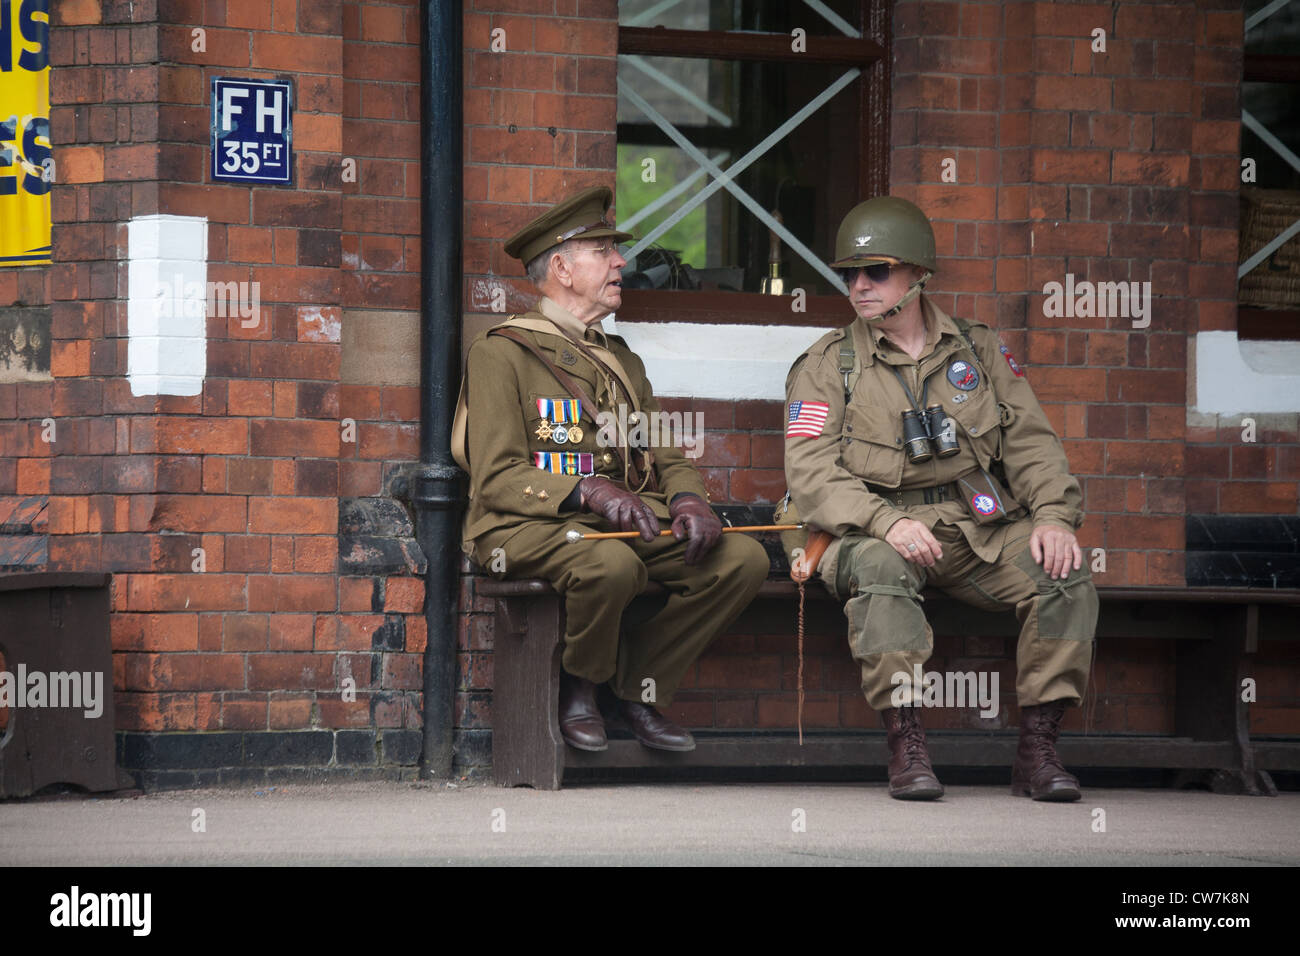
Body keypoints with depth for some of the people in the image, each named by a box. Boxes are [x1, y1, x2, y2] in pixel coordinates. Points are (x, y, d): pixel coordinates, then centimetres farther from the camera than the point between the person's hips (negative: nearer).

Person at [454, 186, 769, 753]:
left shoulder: (622, 362, 25)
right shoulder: (501, 354, -1)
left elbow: (666, 459, 20)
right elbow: (498, 479, -10)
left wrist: (688, 502, -5)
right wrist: (589, 493, -25)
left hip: (630, 523, 7)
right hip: (527, 528, -7)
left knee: (743, 558, -17)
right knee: (612, 564, -40)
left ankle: (637, 686, -4)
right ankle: (578, 686, -10)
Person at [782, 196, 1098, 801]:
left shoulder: (979, 352, 15)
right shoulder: (828, 365, 6)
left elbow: (1031, 443, 12)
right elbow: (810, 472, -6)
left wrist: (1053, 516, -9)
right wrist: (885, 522, -23)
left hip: (979, 528, 3)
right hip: (877, 530, -3)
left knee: (1065, 578, -23)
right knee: (880, 571, -38)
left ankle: (1037, 751, -18)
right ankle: (906, 750, -35)